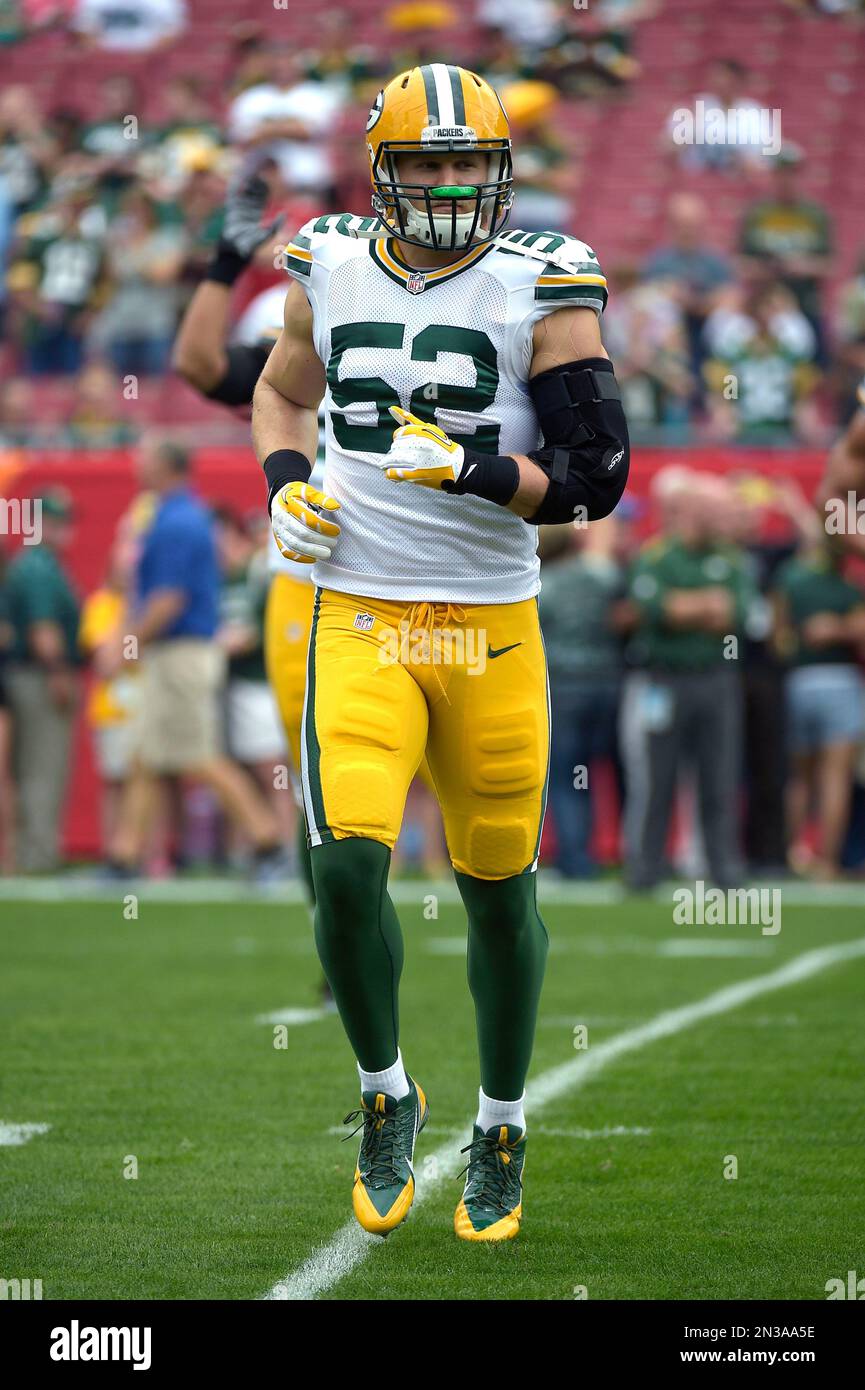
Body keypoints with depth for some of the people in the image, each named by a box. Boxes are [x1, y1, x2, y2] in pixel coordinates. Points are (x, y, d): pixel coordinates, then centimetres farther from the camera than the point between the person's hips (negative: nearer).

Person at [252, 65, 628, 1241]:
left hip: (492, 629, -1)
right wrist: (286, 481, 5)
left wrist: (473, 469, -22)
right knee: (347, 864, -16)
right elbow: (281, 390, 25)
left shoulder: (544, 287, -5)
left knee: (499, 888, 8)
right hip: (358, 620, 1)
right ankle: (384, 1093, 9)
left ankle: (500, 1129, 29)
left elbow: (596, 478, -7)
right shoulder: (330, 271, 5)